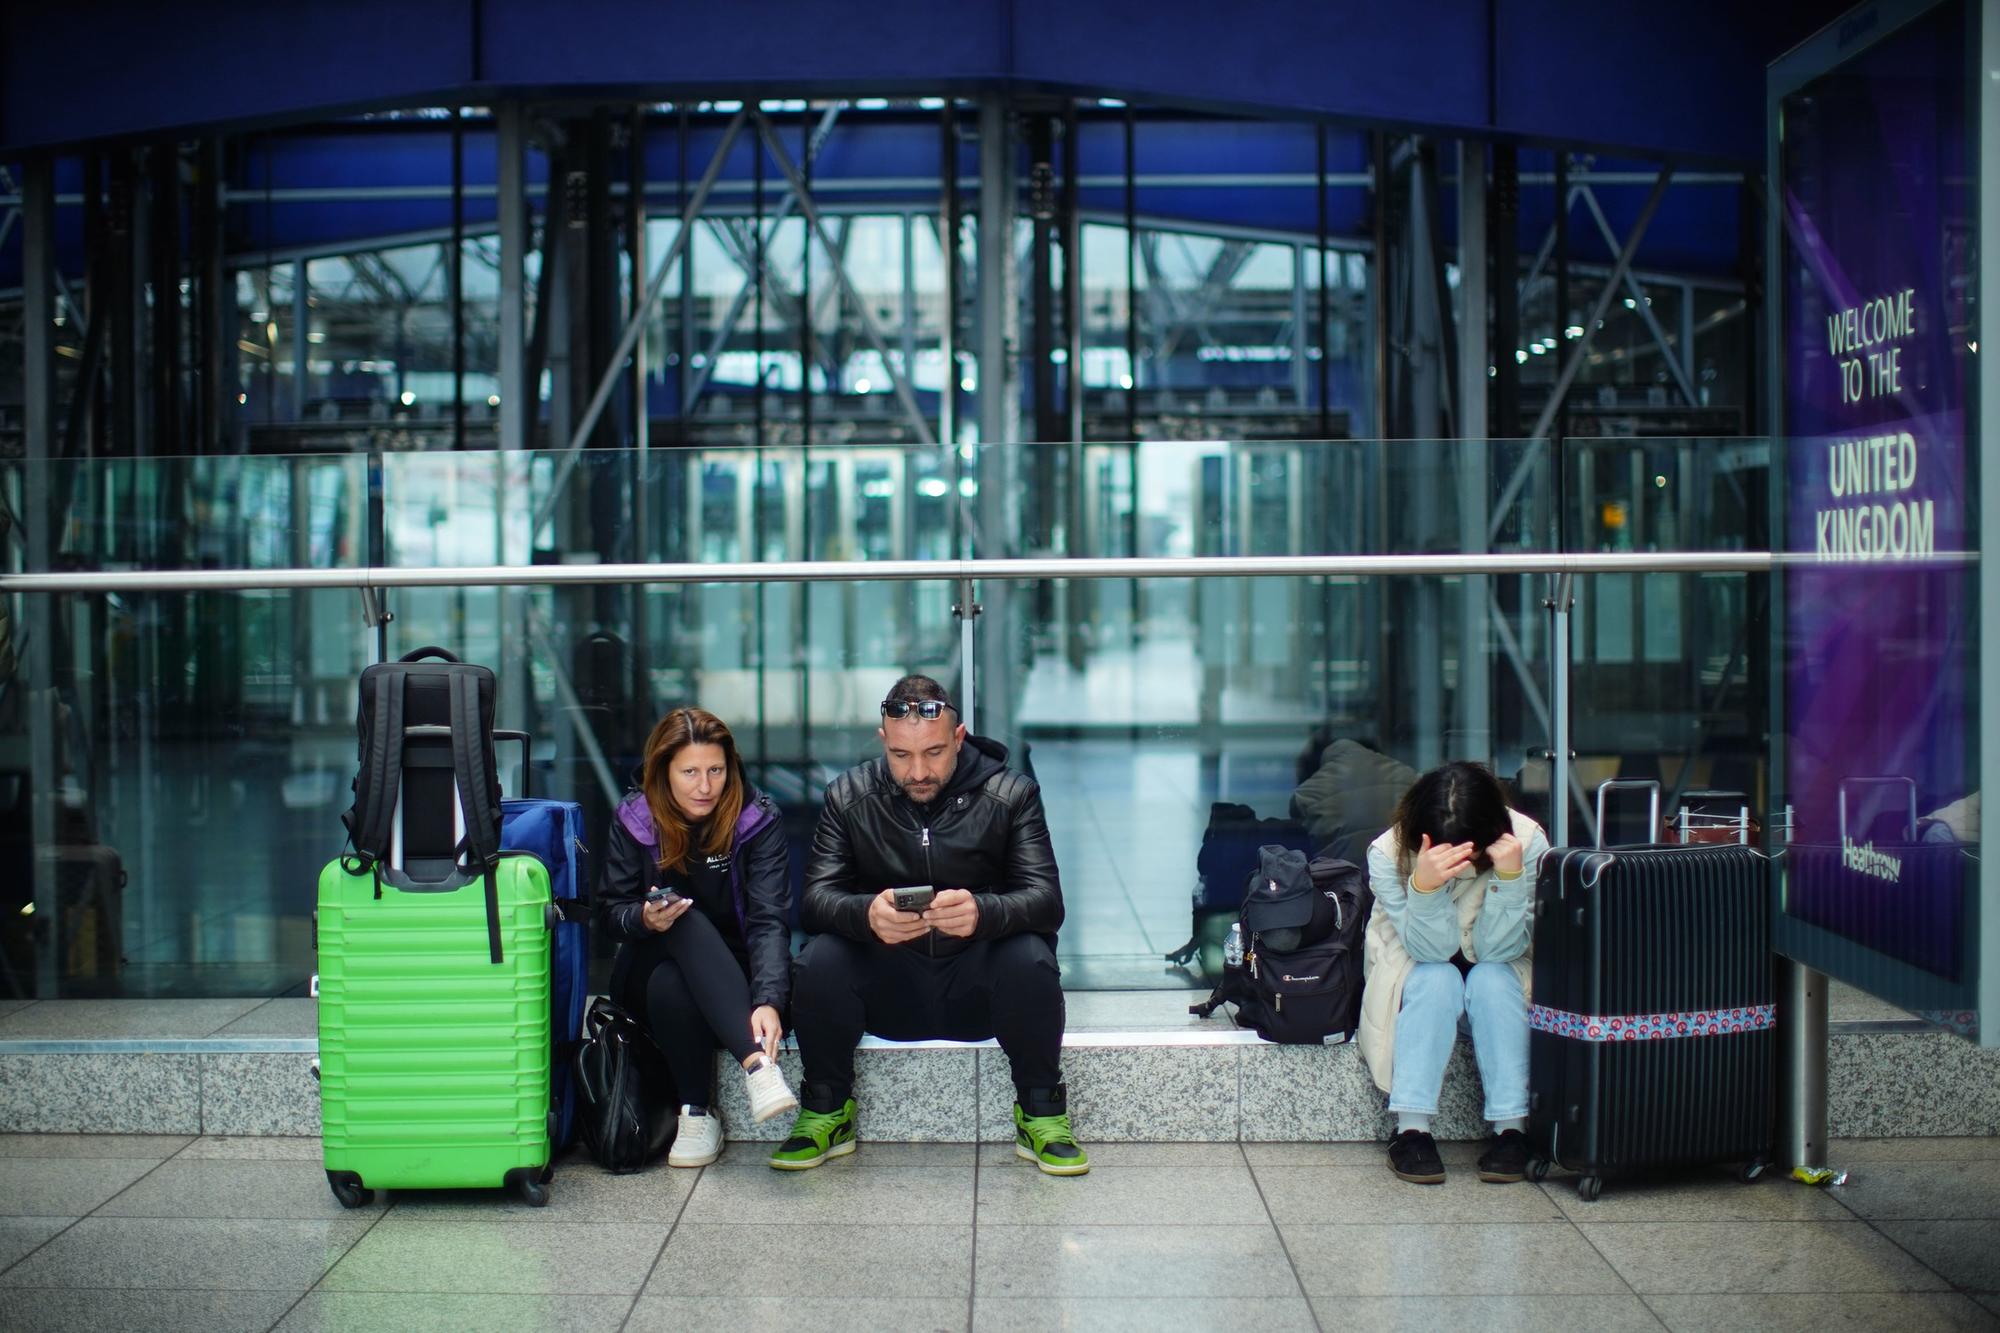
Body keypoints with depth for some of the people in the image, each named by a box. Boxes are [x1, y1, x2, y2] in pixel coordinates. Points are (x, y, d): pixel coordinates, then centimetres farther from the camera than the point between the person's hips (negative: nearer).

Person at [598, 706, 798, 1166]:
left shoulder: (757, 818, -13)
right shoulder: (634, 818, -6)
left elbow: (769, 921, -23)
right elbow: (611, 907, 0)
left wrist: (769, 1001, -41)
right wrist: (644, 918, -26)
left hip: (731, 976, -1)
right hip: (648, 968, 1)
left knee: (671, 986, -36)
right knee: (687, 922, -34)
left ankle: (698, 1112, -28)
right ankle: (755, 1062, -44)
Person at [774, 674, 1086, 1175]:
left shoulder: (1011, 793, -5)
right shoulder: (848, 797, -1)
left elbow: (1047, 900, -14)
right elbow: (817, 897, -9)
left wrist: (983, 911, -38)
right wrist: (866, 914, -35)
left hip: (975, 986, -1)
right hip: (887, 989, 1)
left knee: (1030, 959, -31)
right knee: (819, 960, -27)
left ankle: (1042, 1115, -11)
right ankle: (826, 1113, -5)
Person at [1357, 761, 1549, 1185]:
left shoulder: (1527, 843, -23)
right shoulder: (1388, 853, -24)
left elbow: (1497, 948, -23)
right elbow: (1433, 950, -26)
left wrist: (1509, 877, -39)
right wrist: (1424, 886, -44)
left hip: (1498, 979, 1)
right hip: (1417, 976, -1)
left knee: (1490, 980, -31)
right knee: (1436, 980, -32)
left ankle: (1511, 1129, -27)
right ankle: (1411, 1130, -29)